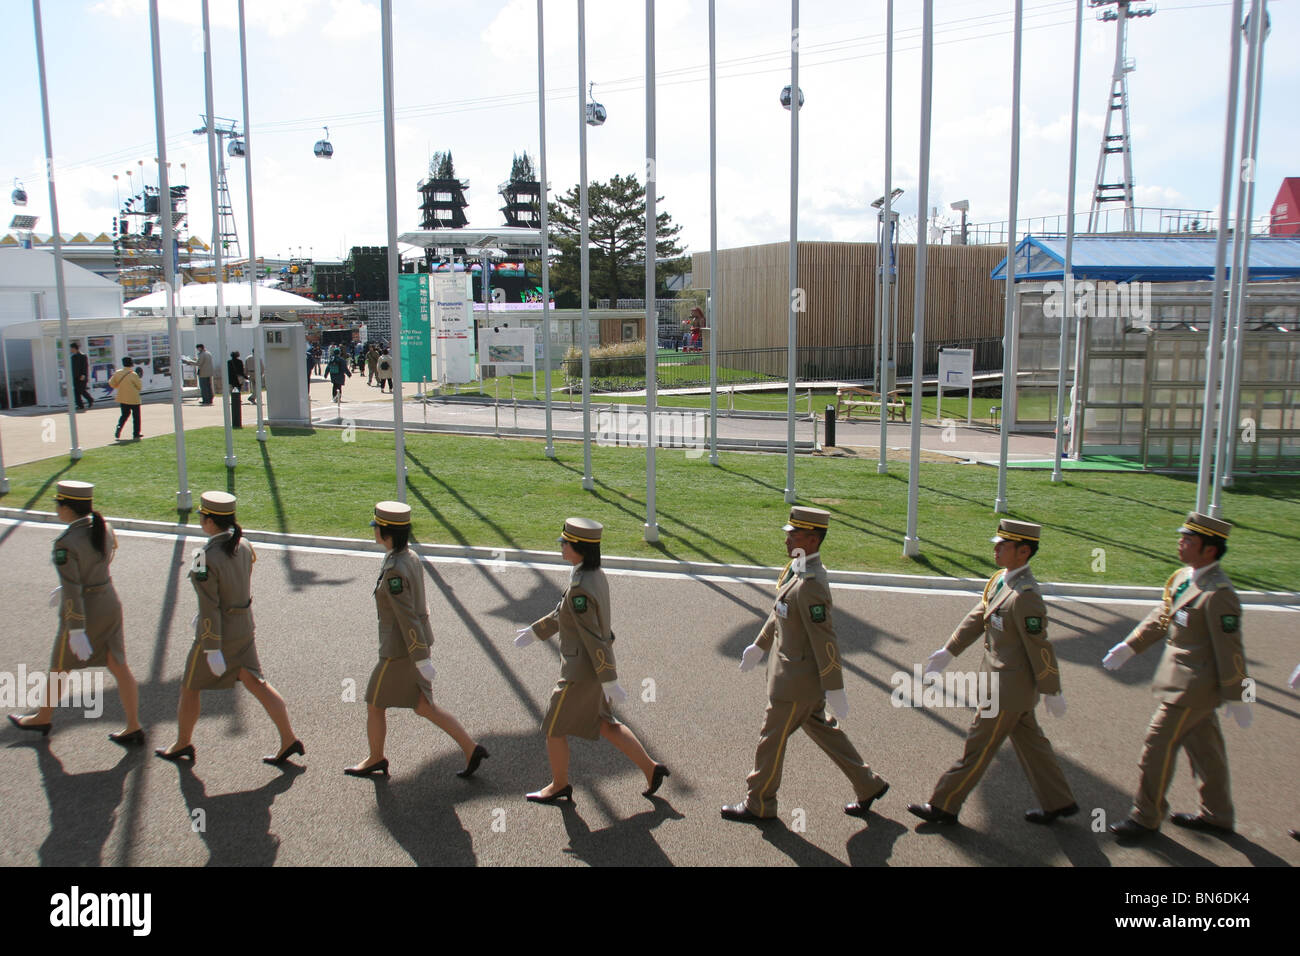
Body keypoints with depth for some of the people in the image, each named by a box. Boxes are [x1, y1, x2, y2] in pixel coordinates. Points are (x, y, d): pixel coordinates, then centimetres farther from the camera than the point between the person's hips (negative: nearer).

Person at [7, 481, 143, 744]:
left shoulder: (65, 544, -24)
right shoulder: (104, 527, -3)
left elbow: (72, 591, -26)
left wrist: (76, 633, -23)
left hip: (81, 614, -6)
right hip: (109, 605, 6)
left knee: (59, 668, 18)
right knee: (119, 667, 10)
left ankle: (42, 719, 41)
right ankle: (134, 728, 14)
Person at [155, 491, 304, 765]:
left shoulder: (206, 559, -25)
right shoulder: (243, 547, -3)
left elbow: (209, 609, -23)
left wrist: (212, 650, -18)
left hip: (217, 634, -7)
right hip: (244, 629, 7)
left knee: (190, 686, 17)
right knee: (256, 684, 12)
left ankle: (183, 744, 35)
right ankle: (289, 741, 8)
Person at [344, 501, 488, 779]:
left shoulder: (394, 570, -25)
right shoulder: (410, 558, 3)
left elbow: (407, 617, -24)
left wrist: (421, 660, -22)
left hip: (400, 651, -9)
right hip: (417, 642, 9)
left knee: (374, 705, 15)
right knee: (424, 707, 15)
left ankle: (376, 759, 34)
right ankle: (471, 748, 12)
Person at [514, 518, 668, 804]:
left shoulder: (579, 588, -29)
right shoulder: (595, 574, 1)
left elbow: (593, 637, -26)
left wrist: (609, 682, -21)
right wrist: (535, 631, 23)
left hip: (581, 670, -9)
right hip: (593, 664, 9)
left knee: (554, 728, 12)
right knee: (605, 725, 22)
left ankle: (559, 785, 32)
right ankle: (651, 769, 26)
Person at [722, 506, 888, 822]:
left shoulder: (810, 586, -29)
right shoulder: (798, 568, 2)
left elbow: (825, 641, -26)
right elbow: (781, 612, 16)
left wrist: (834, 689, -20)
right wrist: (760, 645, 25)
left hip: (798, 679, -10)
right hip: (797, 673, 10)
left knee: (772, 738, 7)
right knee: (820, 729, 22)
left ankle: (759, 805, 26)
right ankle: (868, 785, 34)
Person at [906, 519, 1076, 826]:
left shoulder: (1025, 596, -27)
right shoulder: (1000, 580, 3)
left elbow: (1040, 647, -21)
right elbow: (977, 618, 9)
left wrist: (1051, 692, -14)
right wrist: (948, 651, 7)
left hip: (1010, 687, -9)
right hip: (1002, 678, 9)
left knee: (978, 746, 3)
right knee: (1029, 742, 21)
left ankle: (944, 806, 15)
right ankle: (1058, 803, 35)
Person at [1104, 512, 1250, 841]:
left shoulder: (1218, 593, -24)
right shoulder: (1184, 577, 4)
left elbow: (1230, 650, -20)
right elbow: (1162, 616, 14)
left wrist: (1237, 698, -15)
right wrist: (1130, 646, 13)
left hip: (1191, 687, -9)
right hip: (1185, 681, 9)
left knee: (1158, 746, -1)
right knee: (1204, 748, 20)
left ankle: (1146, 817, 13)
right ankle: (1216, 815, 35)